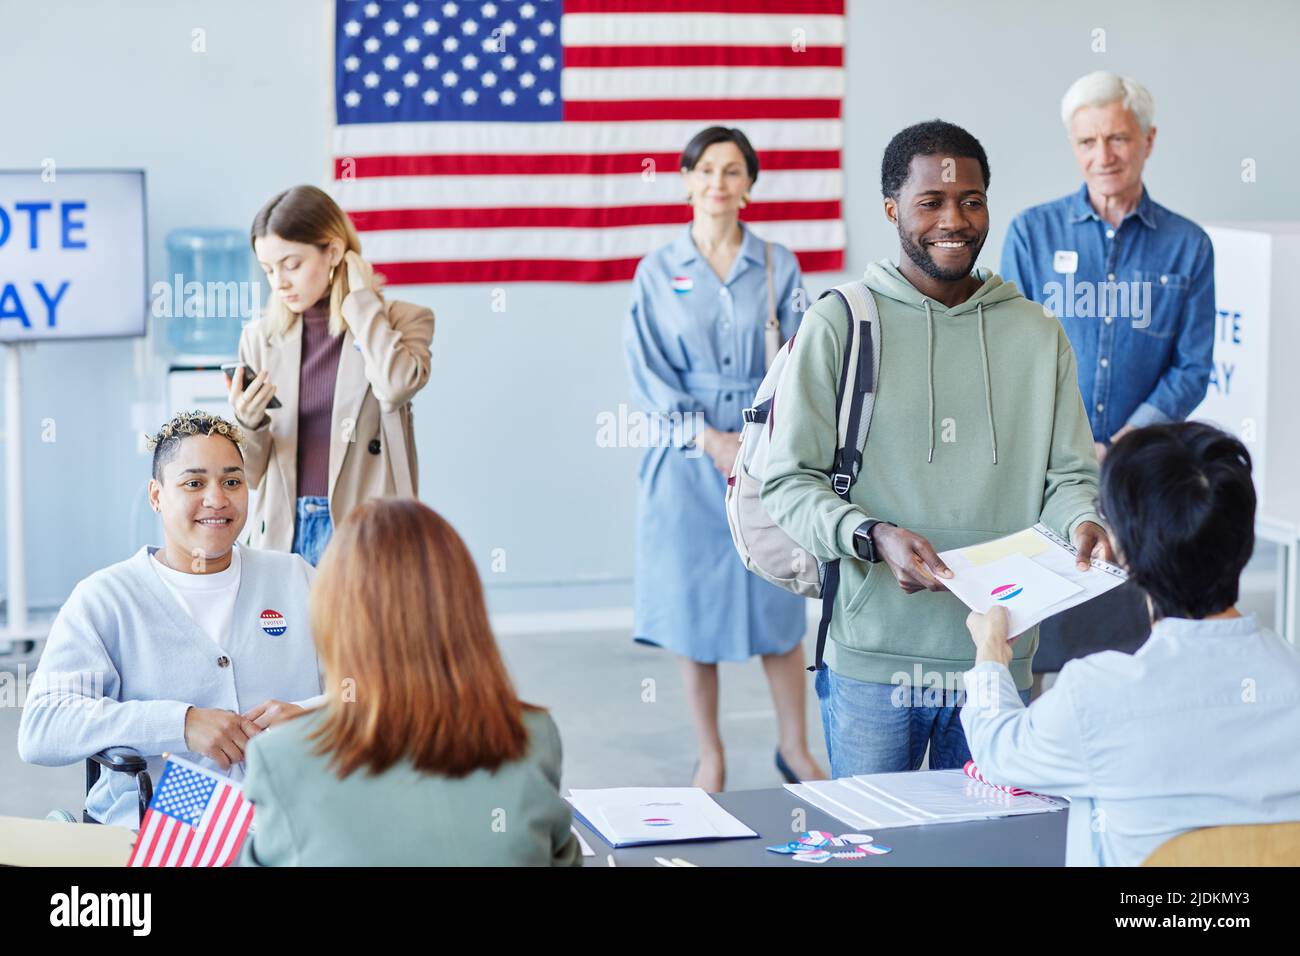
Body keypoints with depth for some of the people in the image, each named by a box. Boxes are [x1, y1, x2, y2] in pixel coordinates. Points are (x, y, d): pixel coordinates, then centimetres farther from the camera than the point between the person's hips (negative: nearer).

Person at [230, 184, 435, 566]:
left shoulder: (402, 321, 2)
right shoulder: (261, 337, 8)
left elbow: (396, 385, -23)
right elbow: (251, 474, 11)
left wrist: (361, 297, -8)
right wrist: (248, 423, -12)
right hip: (283, 533, 3)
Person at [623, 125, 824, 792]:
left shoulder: (778, 267, 6)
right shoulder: (657, 272, 4)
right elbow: (647, 374, 0)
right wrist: (713, 439, -10)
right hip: (687, 459, 0)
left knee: (777, 603, 2)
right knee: (694, 605, 2)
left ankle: (794, 748, 18)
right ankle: (710, 758, 14)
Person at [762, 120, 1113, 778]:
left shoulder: (1039, 337, 10)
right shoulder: (837, 326, -1)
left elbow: (1069, 474, 10)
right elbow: (788, 481, -4)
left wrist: (1082, 524, -13)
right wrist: (874, 538, -21)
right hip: (872, 658, -3)